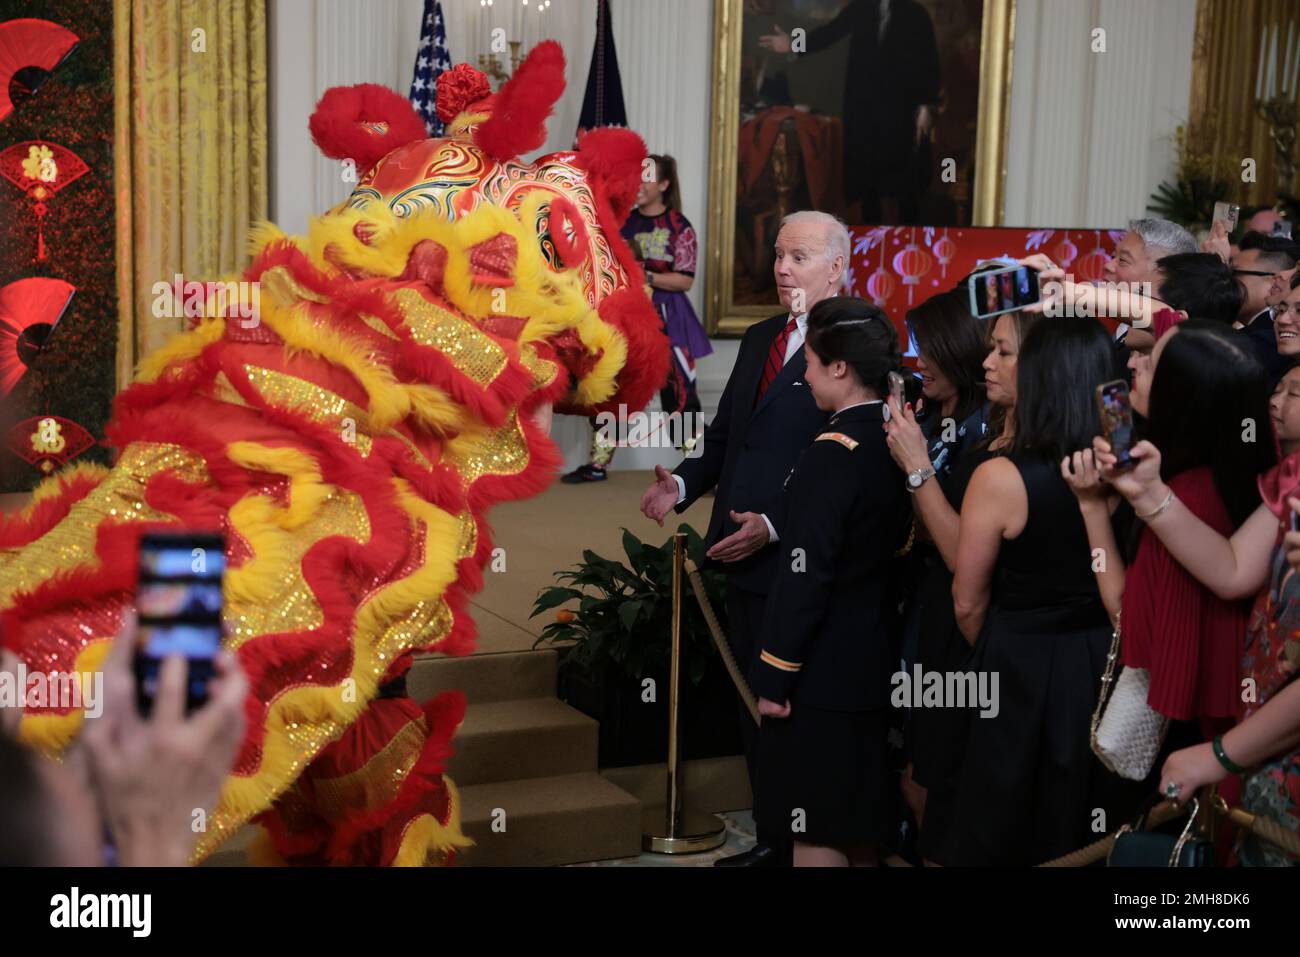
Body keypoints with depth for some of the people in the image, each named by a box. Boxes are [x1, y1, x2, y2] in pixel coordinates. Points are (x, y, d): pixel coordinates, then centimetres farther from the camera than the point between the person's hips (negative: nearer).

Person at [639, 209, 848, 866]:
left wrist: (773, 525, -22)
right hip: (744, 558, 8)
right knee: (752, 705, 17)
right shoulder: (760, 339, 13)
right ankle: (773, 839, 30)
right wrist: (682, 483, 0)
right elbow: (725, 434, 16)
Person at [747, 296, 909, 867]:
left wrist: (774, 675, -15)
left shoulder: (832, 454, -20)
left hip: (823, 670, -8)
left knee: (817, 832, 0)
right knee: (859, 819, 19)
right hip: (874, 662, 9)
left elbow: (805, 578, -21)